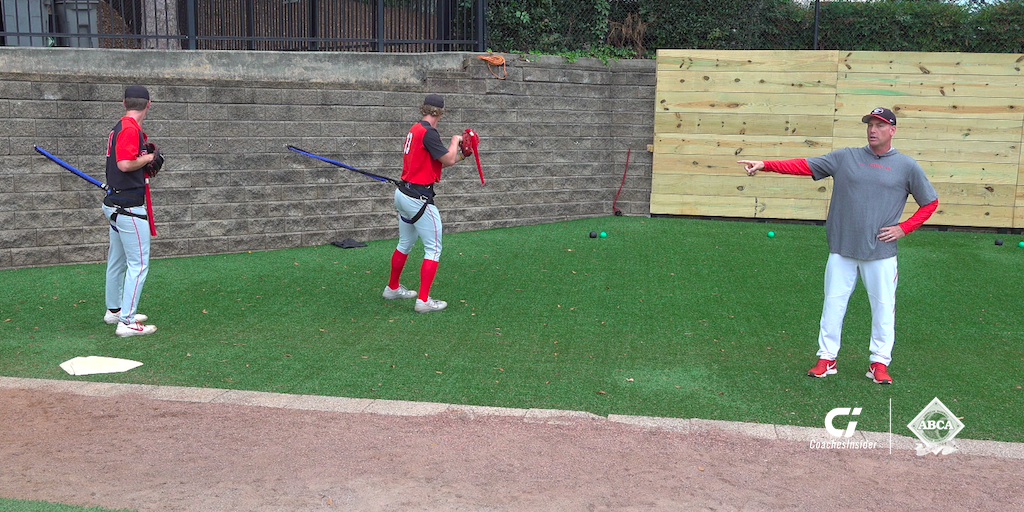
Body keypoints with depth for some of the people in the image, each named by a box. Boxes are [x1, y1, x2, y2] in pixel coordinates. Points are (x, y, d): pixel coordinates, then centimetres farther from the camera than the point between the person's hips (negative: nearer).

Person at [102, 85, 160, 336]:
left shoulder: (120, 128, 15)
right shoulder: (130, 129, -16)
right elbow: (125, 164, -27)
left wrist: (147, 159, 9)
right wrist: (149, 157, -11)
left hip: (115, 203, 11)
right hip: (129, 207, -11)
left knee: (117, 260, 21)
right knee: (139, 264, -8)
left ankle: (114, 310, 35)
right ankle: (127, 322, -7)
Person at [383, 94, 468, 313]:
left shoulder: (415, 129, 11)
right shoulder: (428, 132, -17)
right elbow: (448, 161, -17)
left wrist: (461, 153, 16)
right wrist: (454, 141, -1)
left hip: (403, 194, 10)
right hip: (418, 198, -10)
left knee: (405, 244, 23)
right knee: (433, 248, -3)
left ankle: (393, 288, 37)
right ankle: (423, 301, -4)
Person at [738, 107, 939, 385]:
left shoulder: (907, 166, 4)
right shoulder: (845, 157, 6)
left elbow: (931, 203, 10)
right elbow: (804, 165, -1)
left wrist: (903, 228, -2)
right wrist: (765, 164, -11)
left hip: (881, 252, -1)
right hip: (841, 249, 1)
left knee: (883, 307, 4)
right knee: (833, 303, 6)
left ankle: (880, 362, 17)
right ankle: (826, 358, 17)